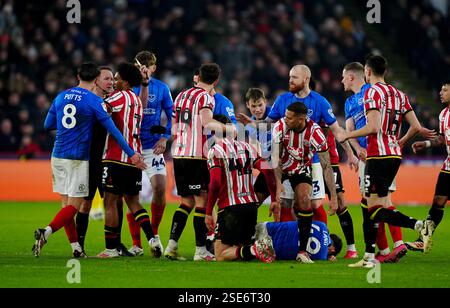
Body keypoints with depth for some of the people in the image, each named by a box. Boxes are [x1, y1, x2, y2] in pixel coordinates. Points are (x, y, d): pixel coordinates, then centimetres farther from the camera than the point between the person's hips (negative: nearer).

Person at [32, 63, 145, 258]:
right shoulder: (94, 101, -7)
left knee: (66, 203, 10)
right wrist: (131, 154, -2)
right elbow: (112, 130, -8)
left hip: (58, 156, 5)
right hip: (78, 159, -5)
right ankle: (46, 232, -23)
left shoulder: (60, 97, 8)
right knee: (74, 205, -3)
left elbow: (48, 125, 16)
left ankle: (76, 247, 8)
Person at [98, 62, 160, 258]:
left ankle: (111, 248, 0)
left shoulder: (120, 96, -8)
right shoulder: (137, 100, 18)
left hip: (117, 158, -8)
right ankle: (152, 239, 0)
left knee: (110, 202, -1)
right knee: (133, 201, 15)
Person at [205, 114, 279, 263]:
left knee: (221, 255, 0)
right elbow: (268, 171, 5)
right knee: (242, 246, 21)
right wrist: (274, 199, 11)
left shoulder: (215, 151, -4)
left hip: (231, 207, -6)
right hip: (251, 205, 6)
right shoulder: (247, 147, 13)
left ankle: (252, 250, -27)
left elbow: (215, 183, -14)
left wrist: (208, 213, -8)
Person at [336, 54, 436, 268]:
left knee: (376, 210, -9)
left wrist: (346, 136, -7)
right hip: (395, 154, 8)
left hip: (378, 156, -8)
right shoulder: (399, 94, 14)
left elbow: (373, 127, -19)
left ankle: (419, 225, -29)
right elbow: (416, 126, 10)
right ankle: (369, 257, 11)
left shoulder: (372, 92, -8)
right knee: (370, 207, 12)